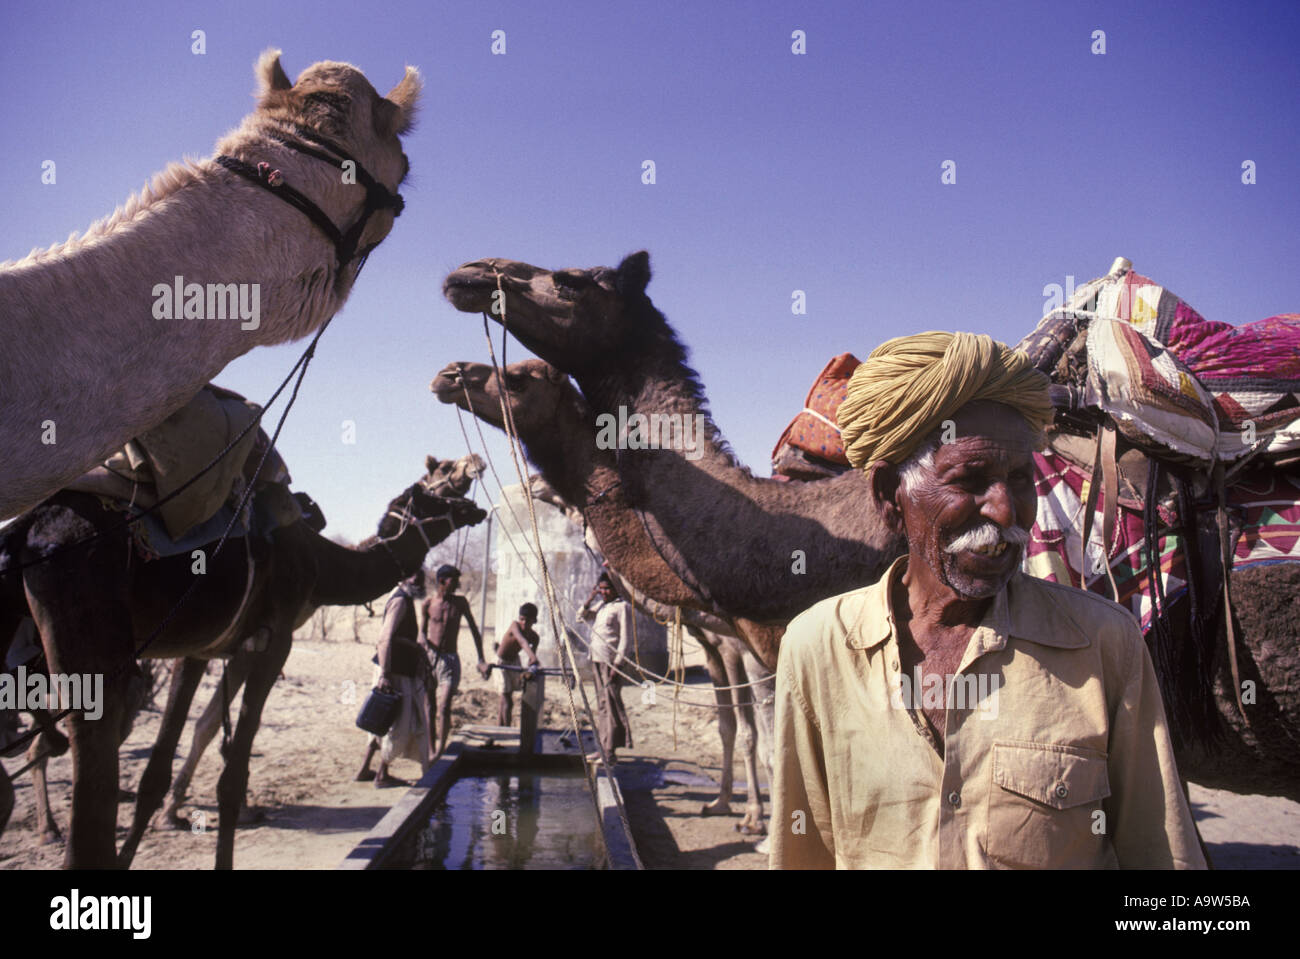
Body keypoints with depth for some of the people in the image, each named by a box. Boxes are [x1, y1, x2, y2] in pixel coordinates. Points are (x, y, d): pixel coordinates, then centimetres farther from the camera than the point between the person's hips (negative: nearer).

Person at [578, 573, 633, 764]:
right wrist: (591, 598, 10)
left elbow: (625, 638, -12)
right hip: (596, 660, 8)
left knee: (612, 705, -8)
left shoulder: (622, 607, -8)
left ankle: (610, 751, -7)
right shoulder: (601, 605, 16)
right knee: (601, 705, 11)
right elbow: (582, 616, 25)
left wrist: (617, 663, -18)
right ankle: (603, 747, 18)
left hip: (611, 661, -8)